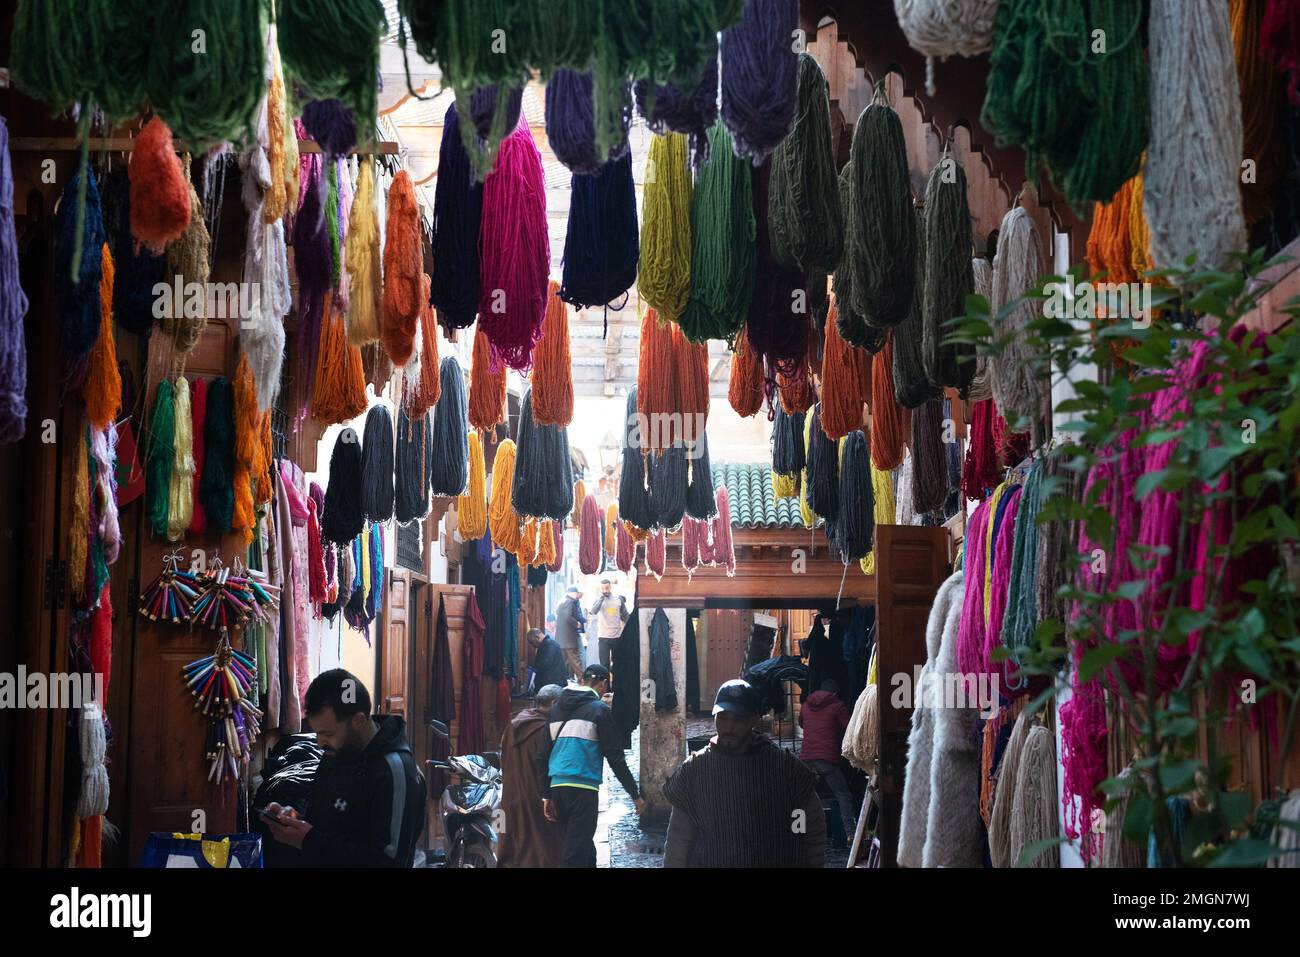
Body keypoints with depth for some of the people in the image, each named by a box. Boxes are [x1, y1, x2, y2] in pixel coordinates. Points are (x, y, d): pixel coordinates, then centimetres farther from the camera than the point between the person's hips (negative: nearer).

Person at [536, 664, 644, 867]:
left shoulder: (556, 709, 16)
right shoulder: (600, 709, -2)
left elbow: (542, 755, 14)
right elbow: (615, 757, -4)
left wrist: (546, 795, 16)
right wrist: (635, 794, 3)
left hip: (557, 787, 6)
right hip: (583, 788, -6)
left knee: (585, 850, 19)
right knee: (576, 856, -7)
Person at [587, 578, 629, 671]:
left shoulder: (619, 599, 3)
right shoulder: (599, 600, -1)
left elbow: (625, 616, 11)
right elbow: (593, 611, -22)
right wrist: (602, 598, -19)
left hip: (617, 636, 2)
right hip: (603, 636, -2)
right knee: (604, 664, -1)